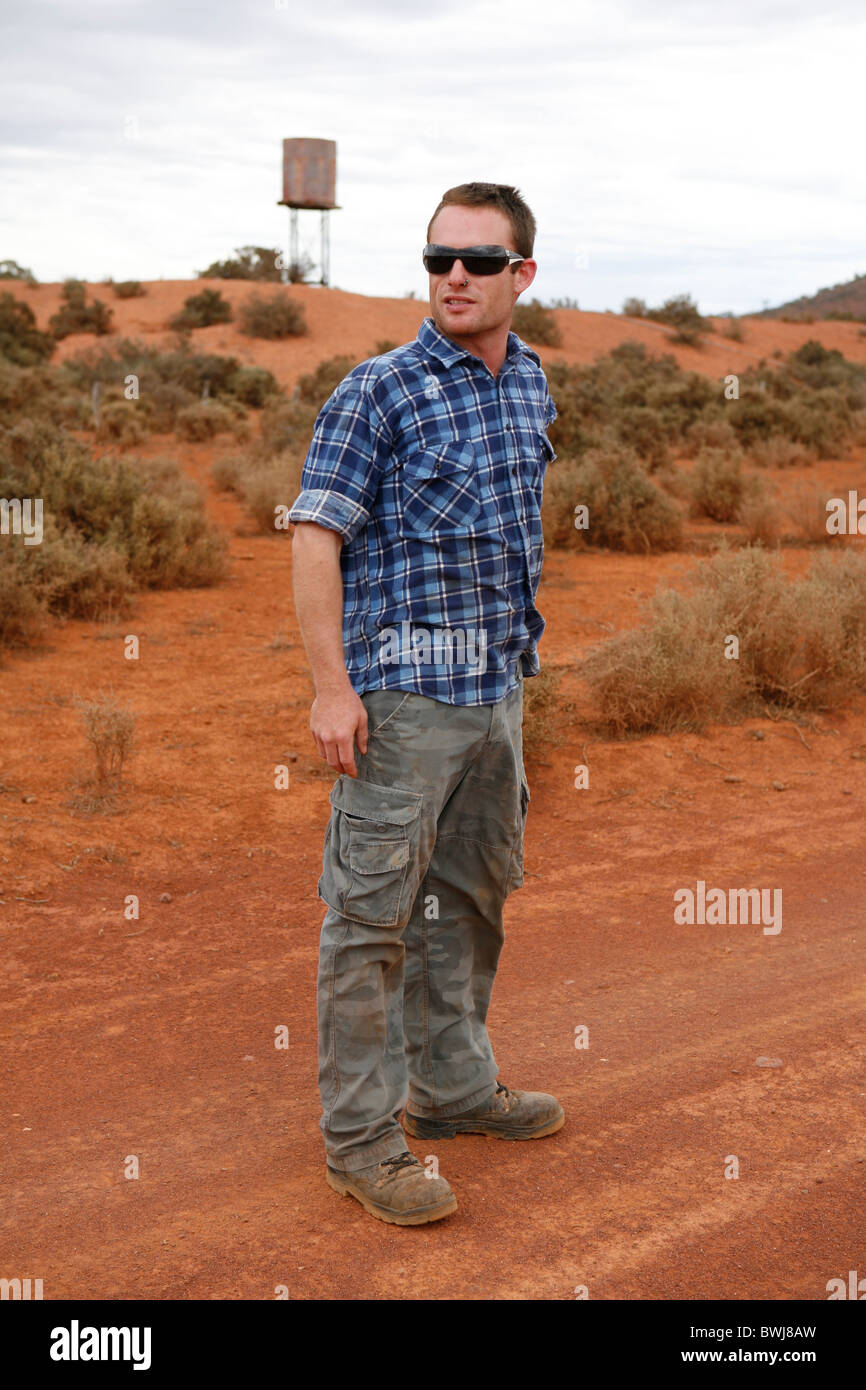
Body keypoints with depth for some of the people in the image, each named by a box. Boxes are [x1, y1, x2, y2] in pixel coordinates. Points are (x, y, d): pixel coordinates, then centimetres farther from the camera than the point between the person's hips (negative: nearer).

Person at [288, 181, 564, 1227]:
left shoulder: (532, 385, 10)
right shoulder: (378, 392, -11)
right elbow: (315, 537, -13)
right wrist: (331, 686, -19)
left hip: (498, 686, 7)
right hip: (402, 689, -7)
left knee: (473, 895, 17)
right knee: (373, 913, -2)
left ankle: (454, 1086, 33)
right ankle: (360, 1136, 9)